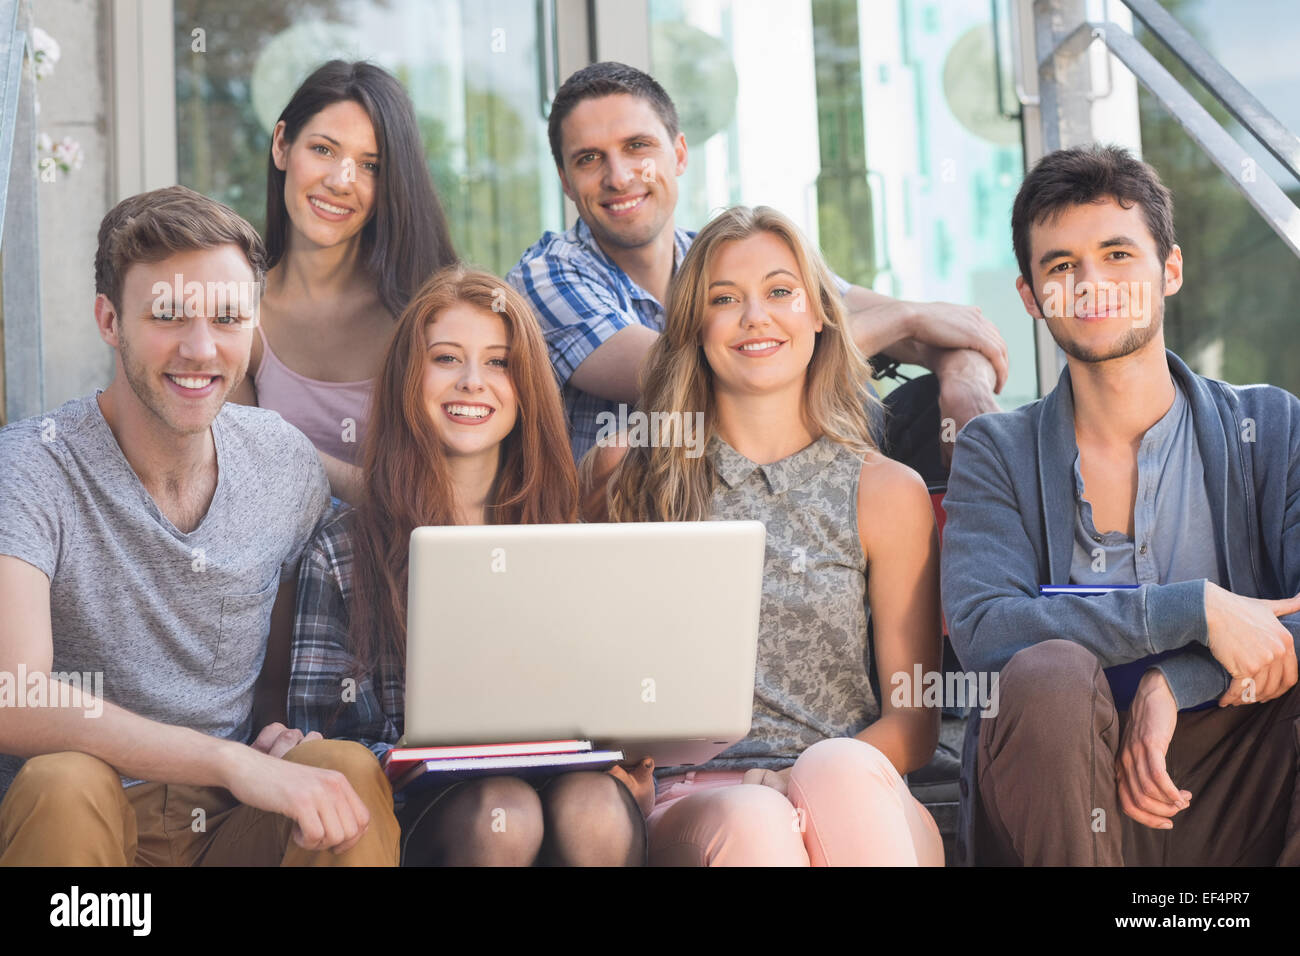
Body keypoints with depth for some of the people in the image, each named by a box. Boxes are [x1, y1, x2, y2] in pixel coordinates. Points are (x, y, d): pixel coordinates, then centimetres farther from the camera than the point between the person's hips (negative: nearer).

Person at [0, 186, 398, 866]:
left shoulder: (288, 464, 3)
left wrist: (285, 730, -3)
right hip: (82, 829, -3)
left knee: (349, 772, -27)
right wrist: (234, 762, -36)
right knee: (63, 784, -35)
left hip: (239, 827, 3)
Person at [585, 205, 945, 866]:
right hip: (688, 801, -1)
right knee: (751, 821, -36)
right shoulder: (627, 472, 11)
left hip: (855, 794, 1)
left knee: (839, 772, -35)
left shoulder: (885, 490, 10)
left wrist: (811, 777, -11)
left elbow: (914, 720, 8)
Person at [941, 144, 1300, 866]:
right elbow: (982, 630, -12)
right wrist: (1197, 609, -18)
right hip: (1075, 807, 0)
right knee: (1050, 675, -33)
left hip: (1240, 806, 1)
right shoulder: (996, 454, 7)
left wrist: (1175, 684, -20)